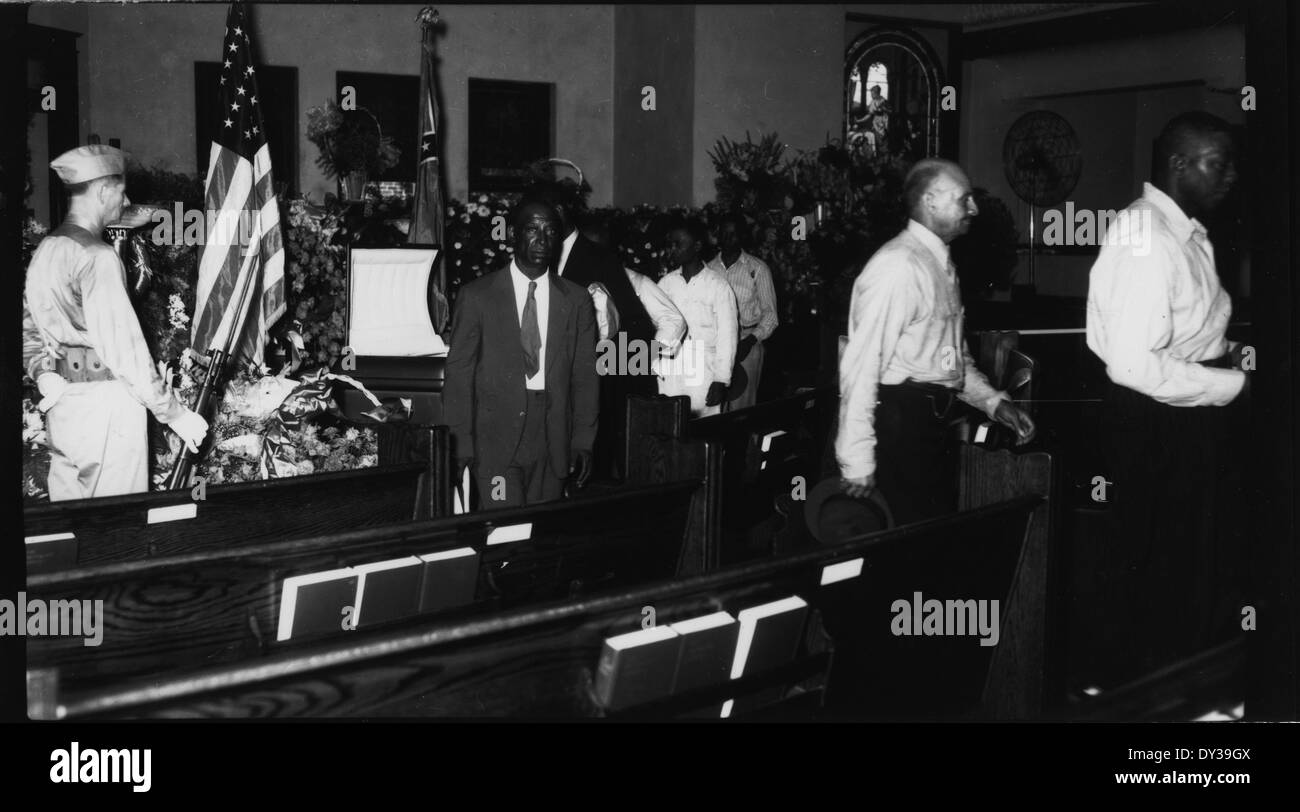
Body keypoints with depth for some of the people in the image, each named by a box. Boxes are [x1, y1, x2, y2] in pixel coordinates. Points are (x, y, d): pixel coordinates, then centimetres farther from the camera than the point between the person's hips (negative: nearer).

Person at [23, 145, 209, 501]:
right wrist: (175, 414, -16)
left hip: (61, 405, 9)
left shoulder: (45, 250, 10)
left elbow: (28, 330, 17)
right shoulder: (96, 257, -16)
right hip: (105, 405, -9)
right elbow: (124, 349, -20)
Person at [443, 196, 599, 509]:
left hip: (553, 442, 2)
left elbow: (585, 375, 9)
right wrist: (461, 445, -4)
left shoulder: (576, 300, 9)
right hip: (496, 440, -2)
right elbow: (458, 374, 2)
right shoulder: (477, 296, 2)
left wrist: (583, 442, 3)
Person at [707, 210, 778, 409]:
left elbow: (769, 313, 2)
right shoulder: (709, 268, 11)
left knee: (741, 407, -7)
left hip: (746, 345, -3)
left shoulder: (757, 269, 2)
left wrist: (751, 339, -11)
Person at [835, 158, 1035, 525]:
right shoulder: (898, 266, -16)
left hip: (934, 422, 10)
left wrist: (993, 402, 12)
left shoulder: (941, 264, 15)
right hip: (900, 422, -10)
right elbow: (861, 367, -20)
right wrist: (857, 462, -19)